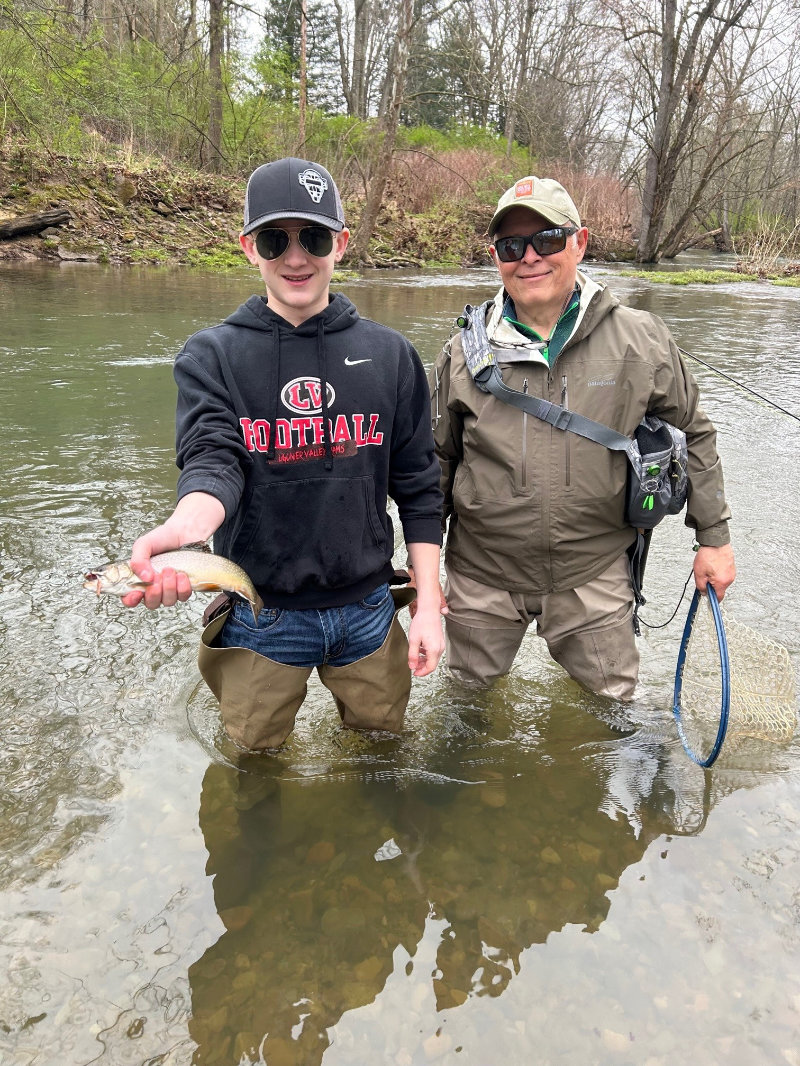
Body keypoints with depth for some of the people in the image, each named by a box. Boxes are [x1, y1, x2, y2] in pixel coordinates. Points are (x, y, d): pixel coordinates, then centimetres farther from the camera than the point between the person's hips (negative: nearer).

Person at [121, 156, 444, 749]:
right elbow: (212, 460, -20)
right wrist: (184, 527, -43)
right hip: (260, 618, -1)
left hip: (368, 608, 2)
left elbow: (418, 489, 1)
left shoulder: (390, 355, -1)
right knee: (257, 755, 20)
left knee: (381, 736, 23)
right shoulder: (210, 356, -5)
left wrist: (428, 606, -3)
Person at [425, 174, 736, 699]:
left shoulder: (641, 340, -6)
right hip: (481, 578, 1)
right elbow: (436, 460, 5)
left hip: (593, 576, 0)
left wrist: (714, 537, 7)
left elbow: (693, 435, 7)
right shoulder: (465, 351, -5)